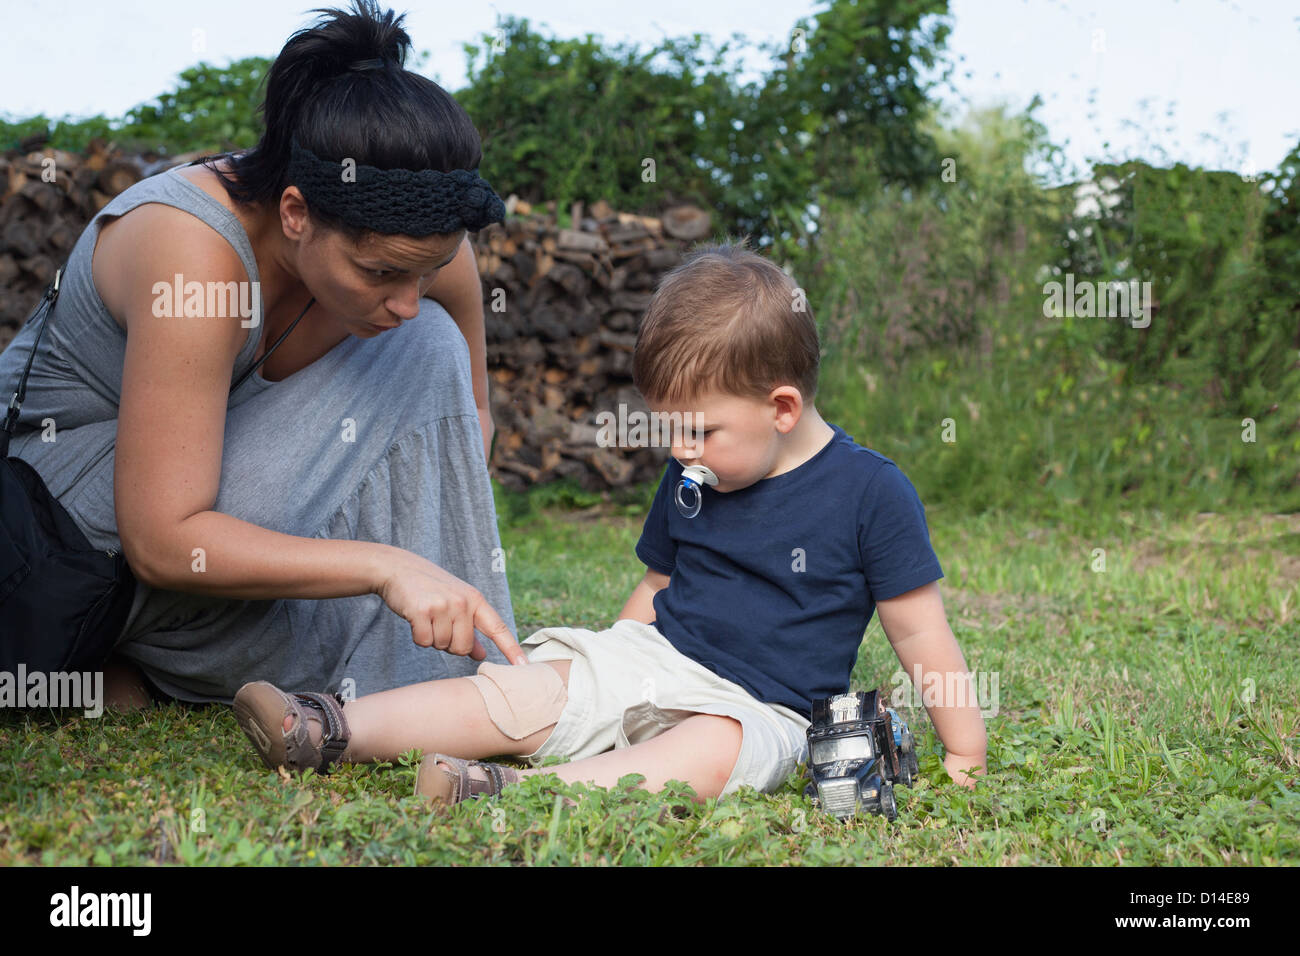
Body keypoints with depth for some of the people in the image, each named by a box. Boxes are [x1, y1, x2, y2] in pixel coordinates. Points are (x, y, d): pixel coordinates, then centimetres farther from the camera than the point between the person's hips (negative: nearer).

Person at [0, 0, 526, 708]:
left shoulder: (418, 244, -16)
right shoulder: (193, 245, -35)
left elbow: (468, 414, 3)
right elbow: (161, 543, -34)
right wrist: (386, 564, -40)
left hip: (223, 464, 7)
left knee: (430, 350, -15)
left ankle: (432, 682, -10)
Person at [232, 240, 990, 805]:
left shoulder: (871, 491, -8)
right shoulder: (692, 479, 9)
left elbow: (920, 632, -5)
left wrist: (966, 753, -2)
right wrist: (608, 668, 17)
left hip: (757, 708, -5)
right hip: (653, 661, 5)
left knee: (711, 751, -38)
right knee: (526, 690, -16)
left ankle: (525, 792, -54)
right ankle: (331, 732, -24)